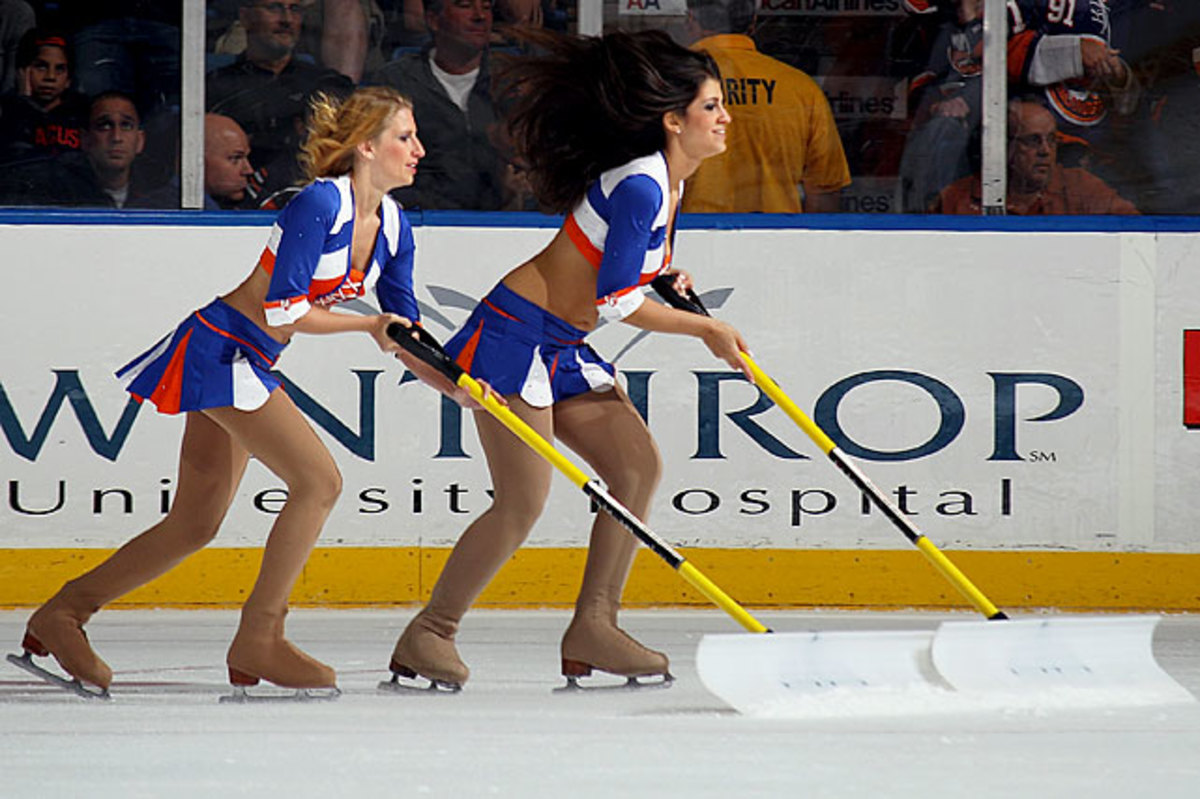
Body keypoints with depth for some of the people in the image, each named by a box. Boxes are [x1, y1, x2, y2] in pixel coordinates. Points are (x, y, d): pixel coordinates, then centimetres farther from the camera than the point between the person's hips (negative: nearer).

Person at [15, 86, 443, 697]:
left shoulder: (392, 227, 6)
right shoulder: (321, 203, -20)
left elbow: (403, 336, 10)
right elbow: (283, 309, -22)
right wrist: (367, 325, -13)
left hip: (249, 364, 9)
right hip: (221, 348, -9)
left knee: (196, 524, 11)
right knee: (318, 481, -16)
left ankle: (64, 614, 19)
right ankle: (258, 640, -11)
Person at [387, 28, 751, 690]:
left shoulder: (666, 182, 8)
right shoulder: (639, 185, -22)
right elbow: (615, 303, -20)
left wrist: (661, 279, 7)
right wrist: (705, 329, -10)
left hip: (564, 349, 10)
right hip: (515, 335, -10)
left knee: (638, 465, 0)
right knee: (523, 502, -11)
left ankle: (592, 629, 3)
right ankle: (427, 637, 0)